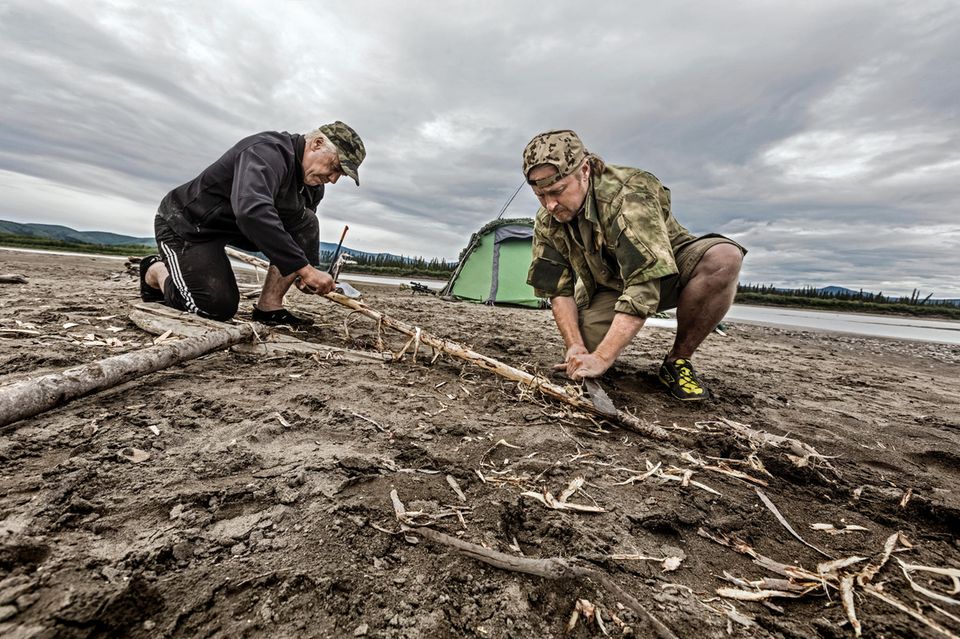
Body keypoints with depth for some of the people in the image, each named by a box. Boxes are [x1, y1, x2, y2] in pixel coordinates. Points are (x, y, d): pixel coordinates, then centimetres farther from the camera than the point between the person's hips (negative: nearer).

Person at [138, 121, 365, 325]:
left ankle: (269, 306, -11)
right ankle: (155, 270, 12)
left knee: (306, 224, -13)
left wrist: (310, 272, -14)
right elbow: (251, 212, -45)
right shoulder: (268, 151, -29)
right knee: (218, 307, -19)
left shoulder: (313, 185, -2)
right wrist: (303, 267, -45)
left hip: (237, 226, 8)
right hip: (186, 223, -7)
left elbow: (301, 234, 4)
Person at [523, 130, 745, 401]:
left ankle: (678, 361, -17)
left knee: (723, 257, -34)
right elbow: (559, 291, -11)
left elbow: (645, 285, -39)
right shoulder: (546, 224, -14)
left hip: (667, 268, -2)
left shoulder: (628, 194, -32)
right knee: (580, 357, -21)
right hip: (608, 285, 3)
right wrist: (575, 346, -25)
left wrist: (601, 358, -43)